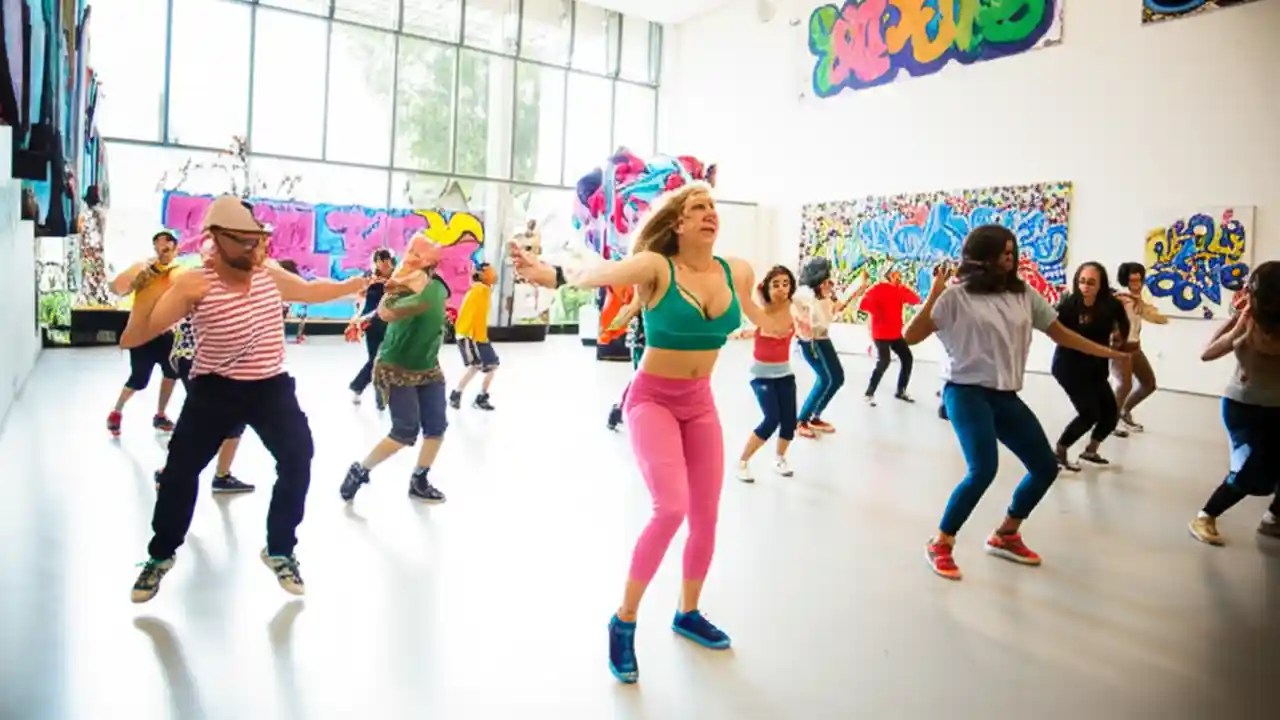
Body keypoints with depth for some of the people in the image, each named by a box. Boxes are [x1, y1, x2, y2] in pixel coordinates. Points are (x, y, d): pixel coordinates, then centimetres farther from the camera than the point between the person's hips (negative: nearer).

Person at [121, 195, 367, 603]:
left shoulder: (269, 274, -4)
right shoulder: (193, 285, -17)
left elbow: (313, 291, 15)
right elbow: (132, 340, -18)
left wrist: (358, 283, 3)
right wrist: (147, 295, -35)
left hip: (271, 388, 3)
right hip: (215, 391, -3)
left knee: (298, 462, -2)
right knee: (179, 471, 5)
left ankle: (280, 551, 18)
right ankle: (160, 557, 31)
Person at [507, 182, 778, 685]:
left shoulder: (737, 271, -3)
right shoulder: (656, 266, -18)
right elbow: (600, 274, -37)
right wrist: (551, 274, -54)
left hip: (700, 403, 5)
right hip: (653, 399, -5)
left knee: (706, 517, 9)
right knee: (671, 507, -21)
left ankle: (688, 614, 34)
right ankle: (624, 622, 1)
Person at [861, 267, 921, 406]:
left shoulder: (900, 289, 9)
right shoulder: (877, 289, -11)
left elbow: (916, 300, 2)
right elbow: (862, 305, -21)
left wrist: (905, 288, -11)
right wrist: (879, 311, -17)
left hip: (896, 333, 8)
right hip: (881, 334, -7)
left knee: (907, 358, 8)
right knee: (883, 362, -17)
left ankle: (901, 391, 23)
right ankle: (869, 394, -6)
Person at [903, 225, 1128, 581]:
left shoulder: (1024, 295, 7)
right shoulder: (957, 296, -8)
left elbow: (1061, 334, 16)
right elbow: (911, 336, -13)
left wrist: (1110, 353, 18)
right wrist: (933, 295, -23)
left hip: (1006, 397, 7)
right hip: (966, 393, -7)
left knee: (1045, 467, 10)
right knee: (983, 470, -22)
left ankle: (1005, 536, 30)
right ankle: (940, 544, -2)